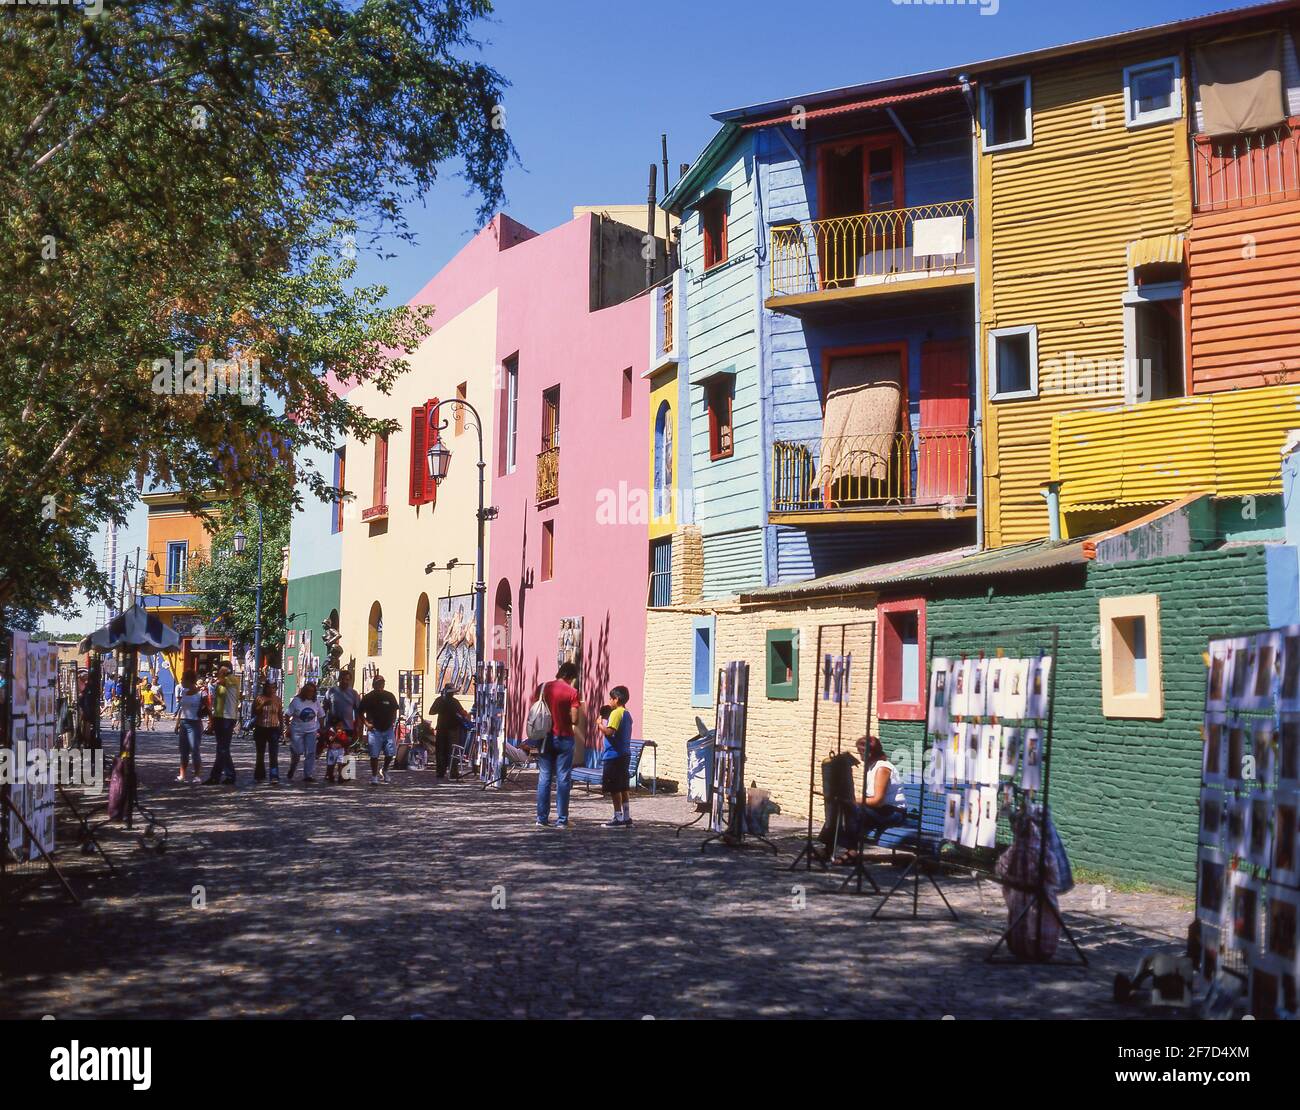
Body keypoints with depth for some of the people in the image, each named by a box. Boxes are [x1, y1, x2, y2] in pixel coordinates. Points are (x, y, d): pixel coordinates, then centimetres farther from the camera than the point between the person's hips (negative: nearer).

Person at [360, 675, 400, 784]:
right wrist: (367, 723, -7)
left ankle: (384, 771, 25)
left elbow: (394, 710, 17)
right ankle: (374, 776, 7)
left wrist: (393, 722, 5)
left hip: (388, 729, 2)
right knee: (374, 755, -2)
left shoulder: (389, 696, 6)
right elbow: (361, 713, 5)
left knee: (390, 752, 0)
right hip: (374, 729, -2)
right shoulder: (368, 698, -1)